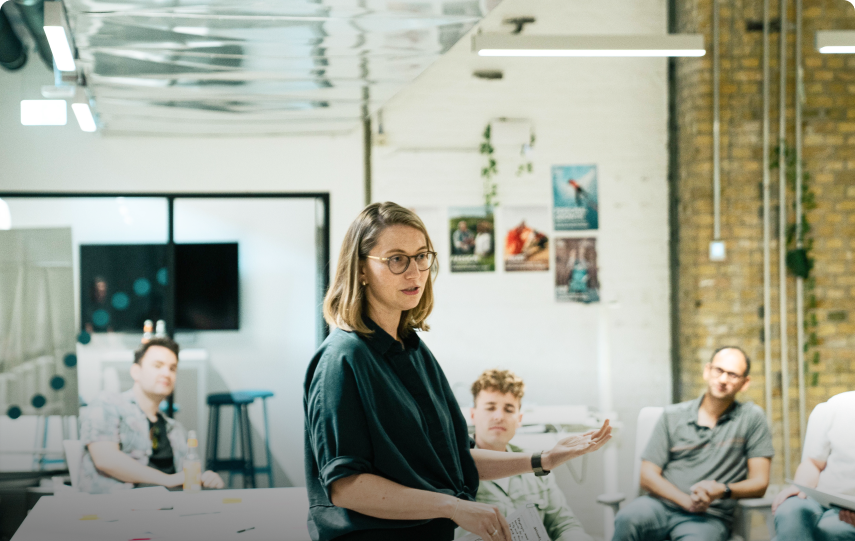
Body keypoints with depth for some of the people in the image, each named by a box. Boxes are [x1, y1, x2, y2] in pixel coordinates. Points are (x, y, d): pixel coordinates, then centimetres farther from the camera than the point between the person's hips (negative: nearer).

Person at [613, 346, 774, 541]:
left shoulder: (752, 418, 5)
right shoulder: (673, 416, 10)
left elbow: (759, 483, 4)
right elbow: (648, 475, 5)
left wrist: (722, 490, -18)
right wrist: (687, 501, -12)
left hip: (709, 516, -3)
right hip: (662, 504, 3)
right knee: (627, 519, -33)